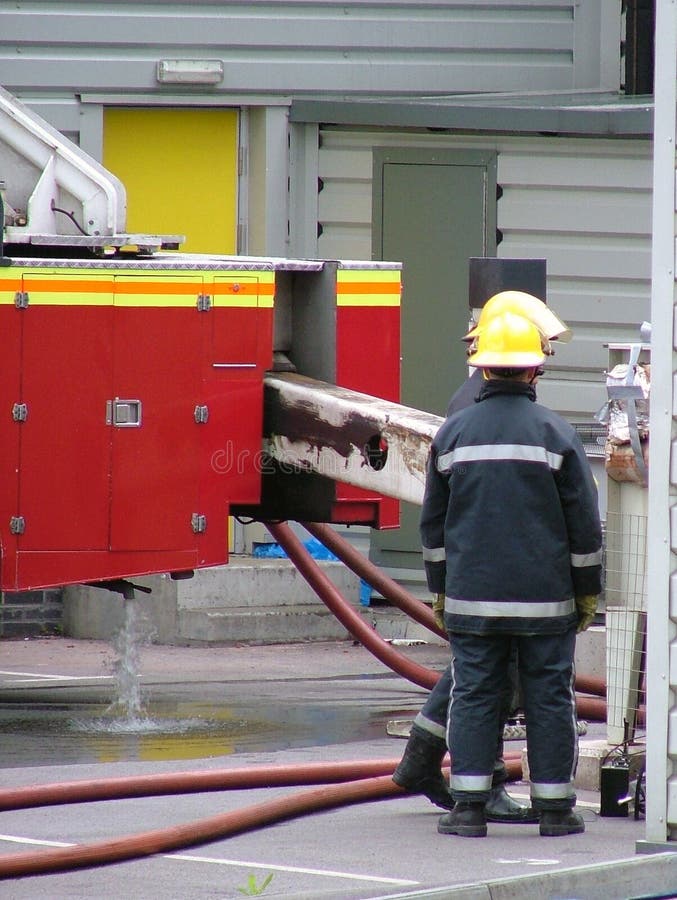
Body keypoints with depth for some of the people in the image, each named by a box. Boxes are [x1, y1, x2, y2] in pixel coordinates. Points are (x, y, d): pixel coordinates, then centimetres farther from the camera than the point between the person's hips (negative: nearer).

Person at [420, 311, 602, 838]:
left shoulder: (453, 433, 3)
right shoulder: (555, 433, -4)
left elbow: (433, 523, 11)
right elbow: (584, 522, -1)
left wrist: (440, 587, 20)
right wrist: (588, 591, 8)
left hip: (472, 597, 2)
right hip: (545, 598, -2)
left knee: (473, 696, 4)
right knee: (549, 699, 4)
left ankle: (469, 808, -1)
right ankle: (554, 809, 7)